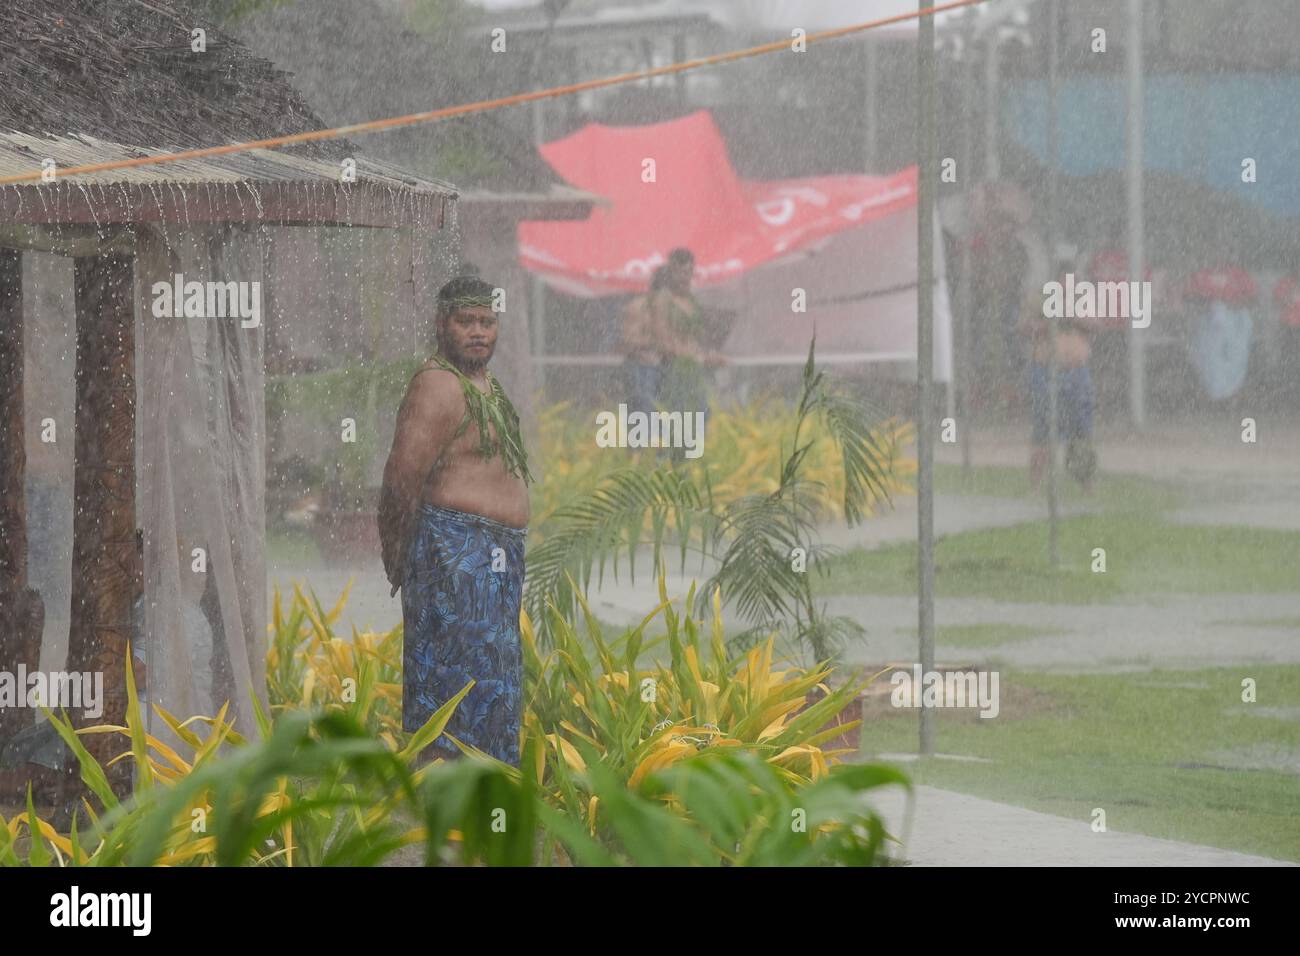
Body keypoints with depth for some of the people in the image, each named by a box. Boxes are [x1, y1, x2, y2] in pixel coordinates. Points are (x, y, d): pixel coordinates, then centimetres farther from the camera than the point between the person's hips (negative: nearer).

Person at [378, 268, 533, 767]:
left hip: (496, 556, 10)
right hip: (456, 553, -10)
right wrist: (400, 554, -12)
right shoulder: (438, 386, -15)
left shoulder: (484, 383, 18)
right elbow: (403, 479, -20)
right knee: (462, 676, -12)